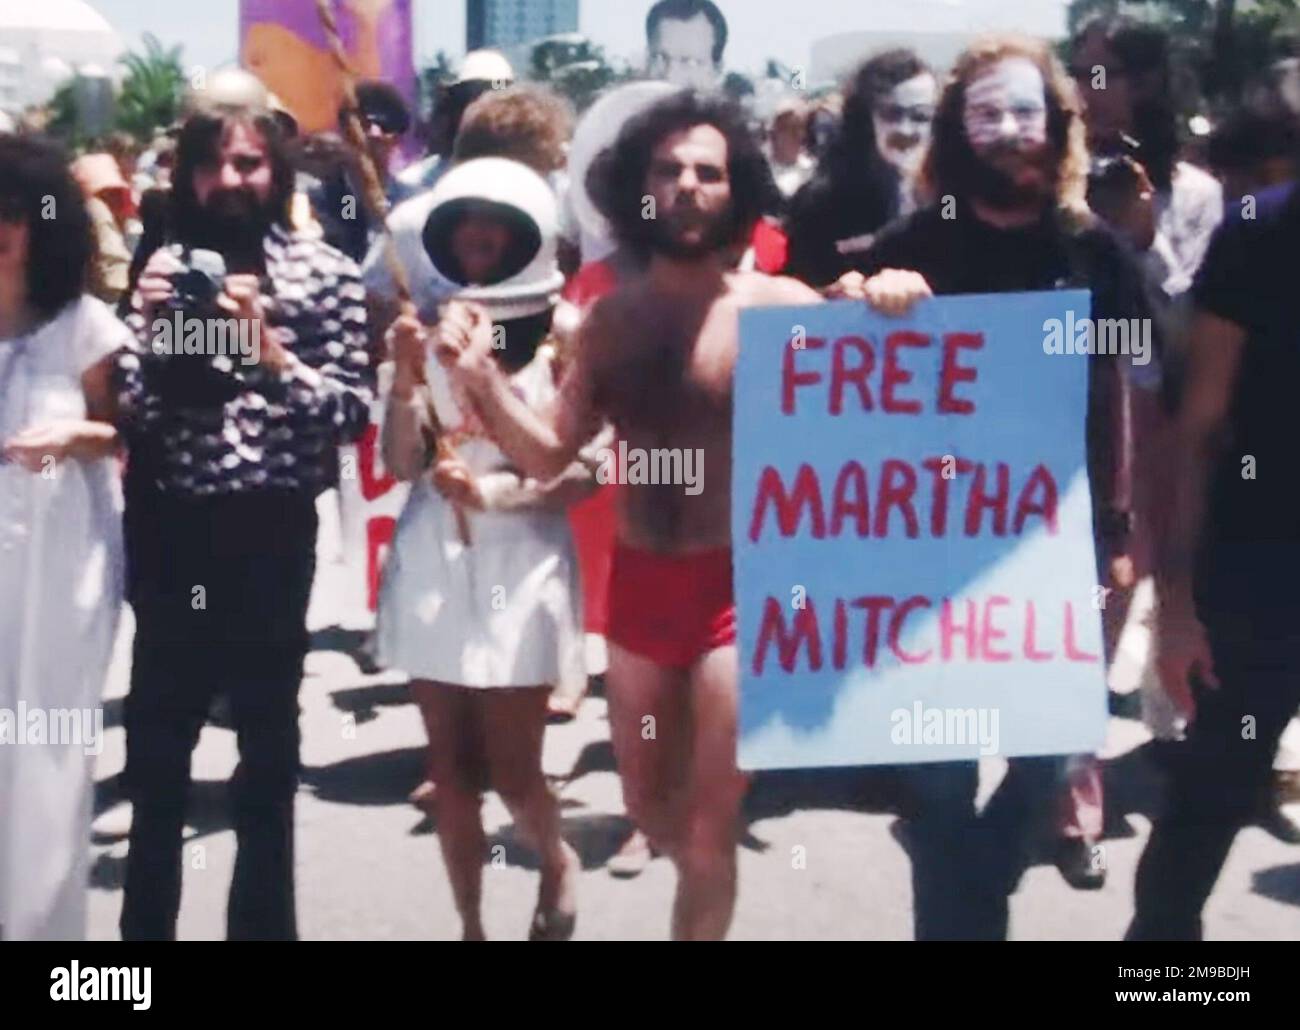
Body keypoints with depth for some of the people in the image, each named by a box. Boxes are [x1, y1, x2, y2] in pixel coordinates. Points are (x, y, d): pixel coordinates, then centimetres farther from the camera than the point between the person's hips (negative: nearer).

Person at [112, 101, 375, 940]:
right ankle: (146, 921, 26)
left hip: (270, 532, -2)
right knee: (156, 744, 11)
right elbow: (123, 412, 2)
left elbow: (352, 412, -7)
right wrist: (148, 330, -13)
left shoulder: (326, 275, 0)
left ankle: (263, 921, 23)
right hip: (168, 528, 3)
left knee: (268, 738, 10)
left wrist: (270, 350, -17)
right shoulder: (163, 268, 7)